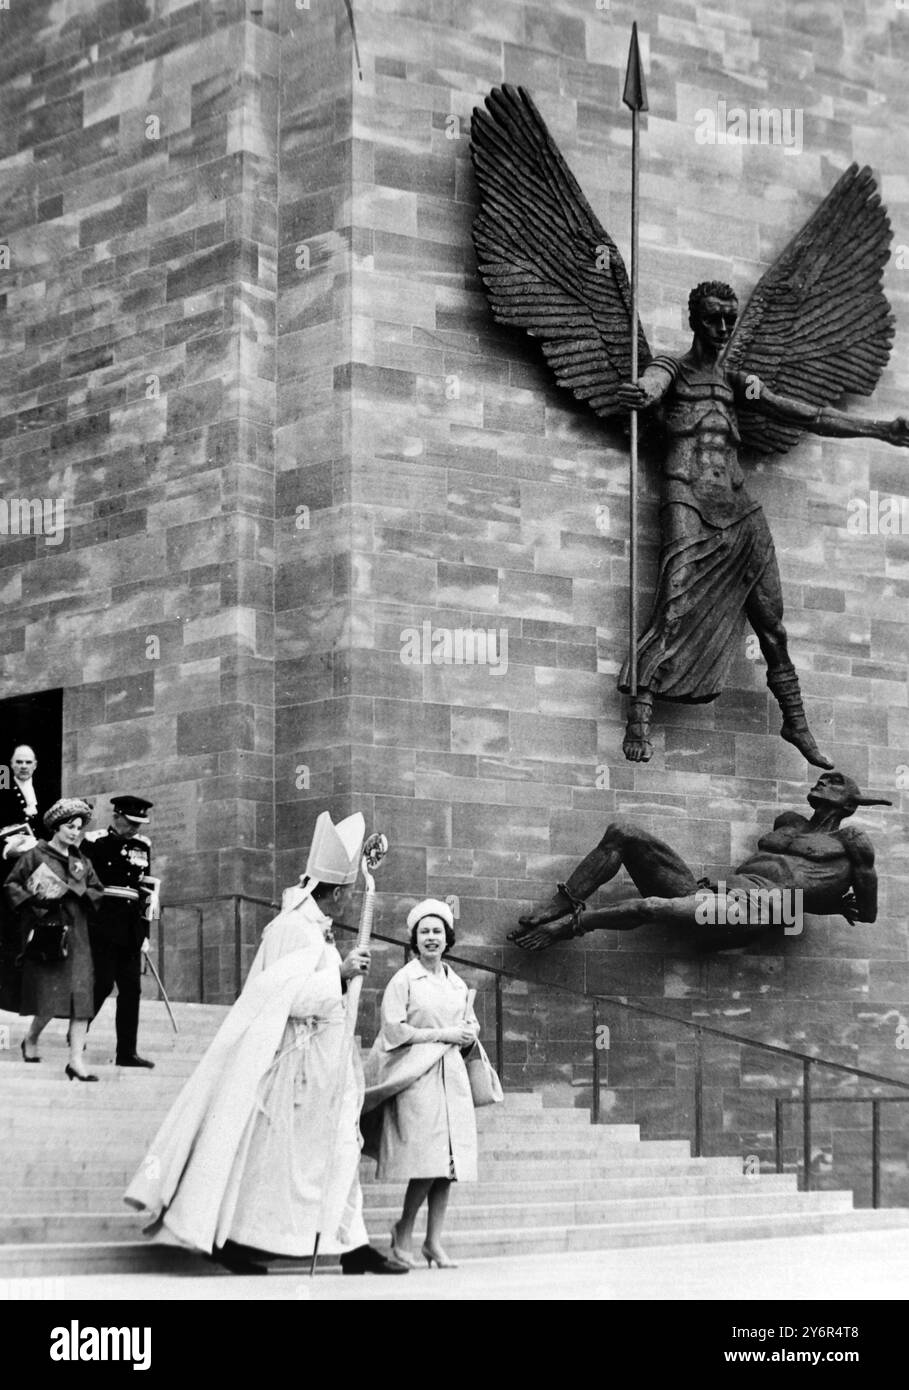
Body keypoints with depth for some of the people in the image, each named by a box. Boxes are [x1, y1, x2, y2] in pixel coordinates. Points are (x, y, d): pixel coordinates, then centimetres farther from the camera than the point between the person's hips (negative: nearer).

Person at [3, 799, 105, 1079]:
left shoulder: (81, 861, 15)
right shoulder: (35, 856, -1)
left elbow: (98, 891, 18)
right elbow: (11, 885, -2)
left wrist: (75, 891, -1)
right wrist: (34, 903, -14)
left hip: (76, 934, 5)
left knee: (81, 996, -5)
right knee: (50, 992, -10)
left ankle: (76, 1061, -5)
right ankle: (31, 1038, 21)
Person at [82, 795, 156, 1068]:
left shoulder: (142, 846, 13)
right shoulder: (94, 842, -4)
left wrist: (145, 933, 13)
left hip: (131, 930, 6)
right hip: (103, 928, -6)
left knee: (131, 990, 3)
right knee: (102, 983, -7)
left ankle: (127, 1052, 7)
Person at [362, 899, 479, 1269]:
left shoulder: (457, 984, 17)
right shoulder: (404, 980, -1)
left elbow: (472, 1028, 23)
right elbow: (394, 1029, -8)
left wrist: (466, 1036, -1)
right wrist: (443, 1034, -8)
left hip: (452, 1075, 6)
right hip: (417, 1076, -6)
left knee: (447, 1165, 0)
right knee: (428, 1161, -13)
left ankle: (434, 1241, 8)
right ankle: (403, 1231, 7)